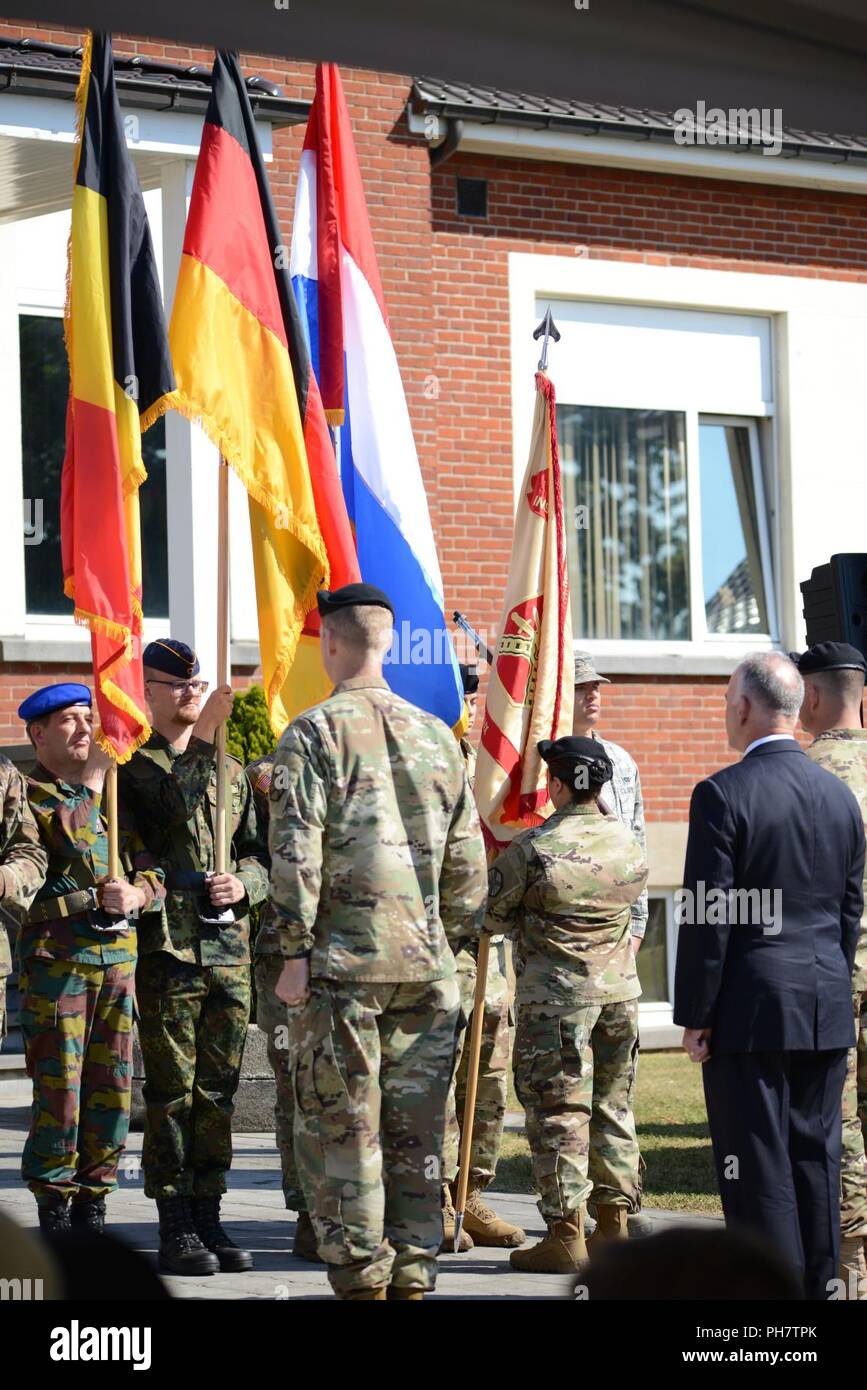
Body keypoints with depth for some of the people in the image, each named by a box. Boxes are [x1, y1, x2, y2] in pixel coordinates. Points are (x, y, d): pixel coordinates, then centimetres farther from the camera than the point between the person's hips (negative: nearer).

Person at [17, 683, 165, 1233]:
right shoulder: (27, 796, 0)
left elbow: (153, 871, 13)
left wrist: (137, 894, -7)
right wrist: (89, 788, -16)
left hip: (120, 955, 5)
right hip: (55, 958, -5)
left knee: (114, 1088, 5)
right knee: (59, 1088, -5)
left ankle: (93, 1205, 16)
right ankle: (55, 1209, 6)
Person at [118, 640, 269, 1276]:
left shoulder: (231, 770, 18)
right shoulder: (134, 764, 1)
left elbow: (261, 853, 18)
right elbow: (173, 809, -18)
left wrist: (245, 883, -3)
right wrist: (202, 740, -22)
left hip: (231, 948, 5)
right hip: (169, 951, -5)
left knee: (218, 1090, 8)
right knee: (171, 1092, -3)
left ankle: (209, 1218, 14)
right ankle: (176, 1229, 2)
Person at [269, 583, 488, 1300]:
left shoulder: (314, 733, -6)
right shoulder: (437, 735, 10)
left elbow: (295, 852, -13)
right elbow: (468, 859, 11)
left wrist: (295, 953, -8)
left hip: (341, 961, -5)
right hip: (425, 964, 5)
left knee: (342, 1130, 1)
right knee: (417, 1130, 9)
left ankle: (361, 1278, 2)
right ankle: (414, 1274, 11)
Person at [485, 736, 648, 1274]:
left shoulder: (534, 849, -14)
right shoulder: (630, 845, 2)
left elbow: (491, 912, -4)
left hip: (556, 997, -5)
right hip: (621, 990, 5)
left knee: (558, 1113, -1)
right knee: (613, 1108, 13)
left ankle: (566, 1234, -2)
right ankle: (614, 1225, 16)